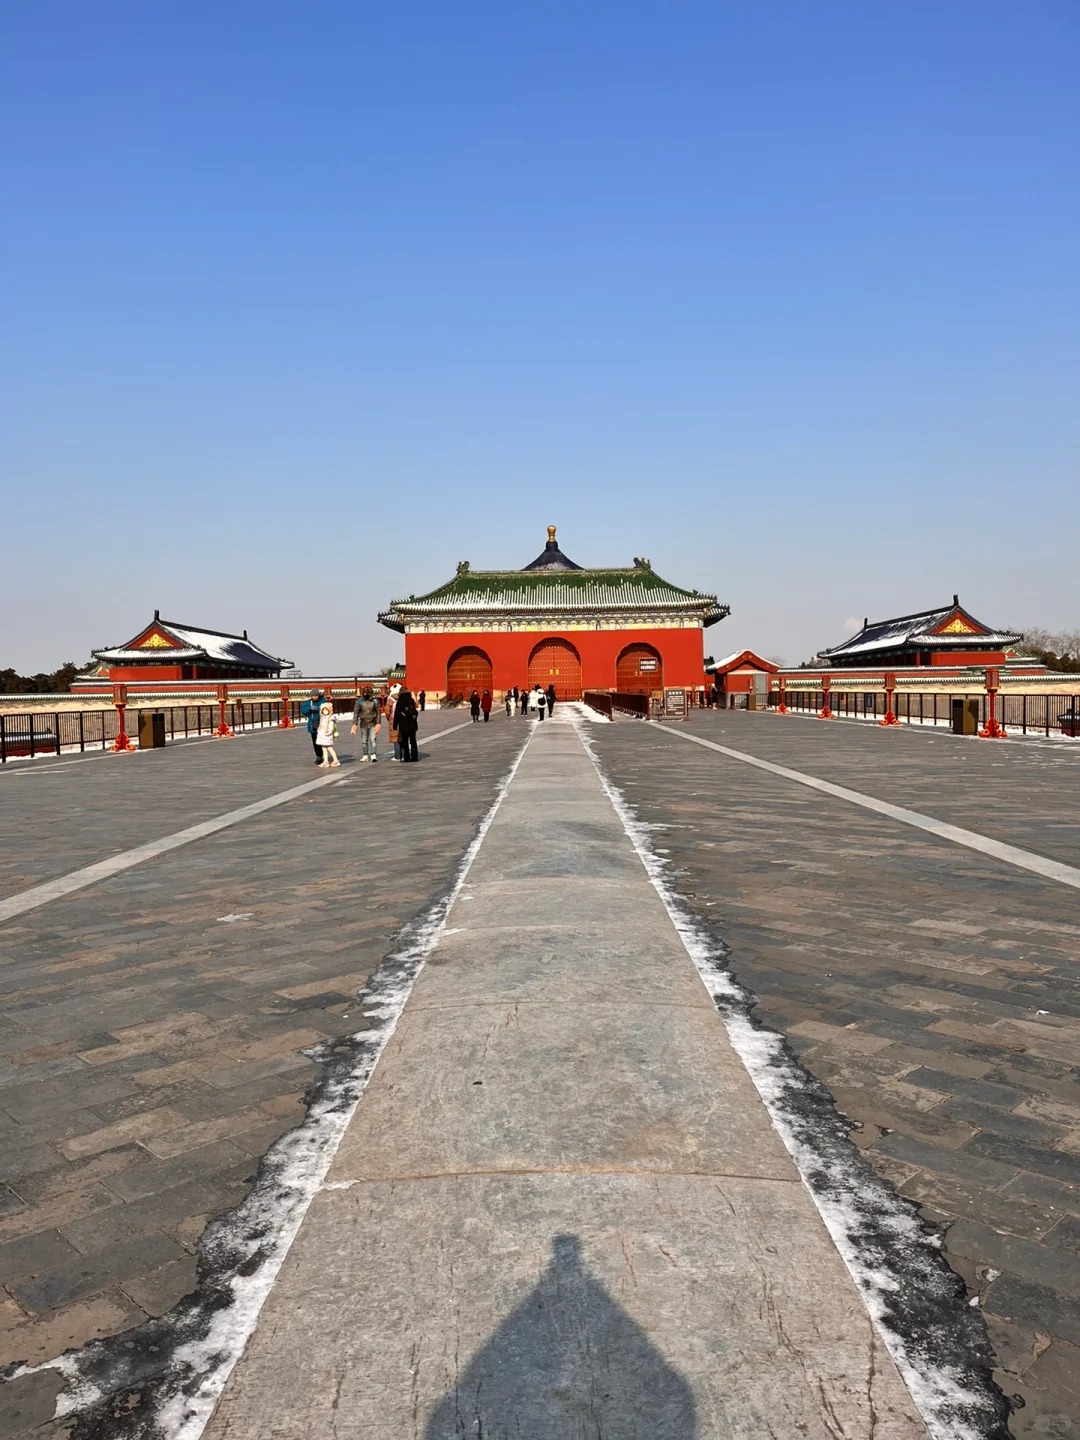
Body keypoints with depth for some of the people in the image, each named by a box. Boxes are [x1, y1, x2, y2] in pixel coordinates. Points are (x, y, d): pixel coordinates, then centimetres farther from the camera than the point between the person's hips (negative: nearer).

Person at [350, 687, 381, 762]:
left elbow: (378, 713, -1)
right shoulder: (359, 702, -1)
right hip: (363, 724, 2)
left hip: (373, 724, -2)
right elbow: (356, 713, -2)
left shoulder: (375, 701, -2)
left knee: (373, 740, -10)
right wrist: (355, 724, -9)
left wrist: (378, 723, -7)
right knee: (364, 741, 9)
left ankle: (373, 755, -11)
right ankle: (365, 755, 19)